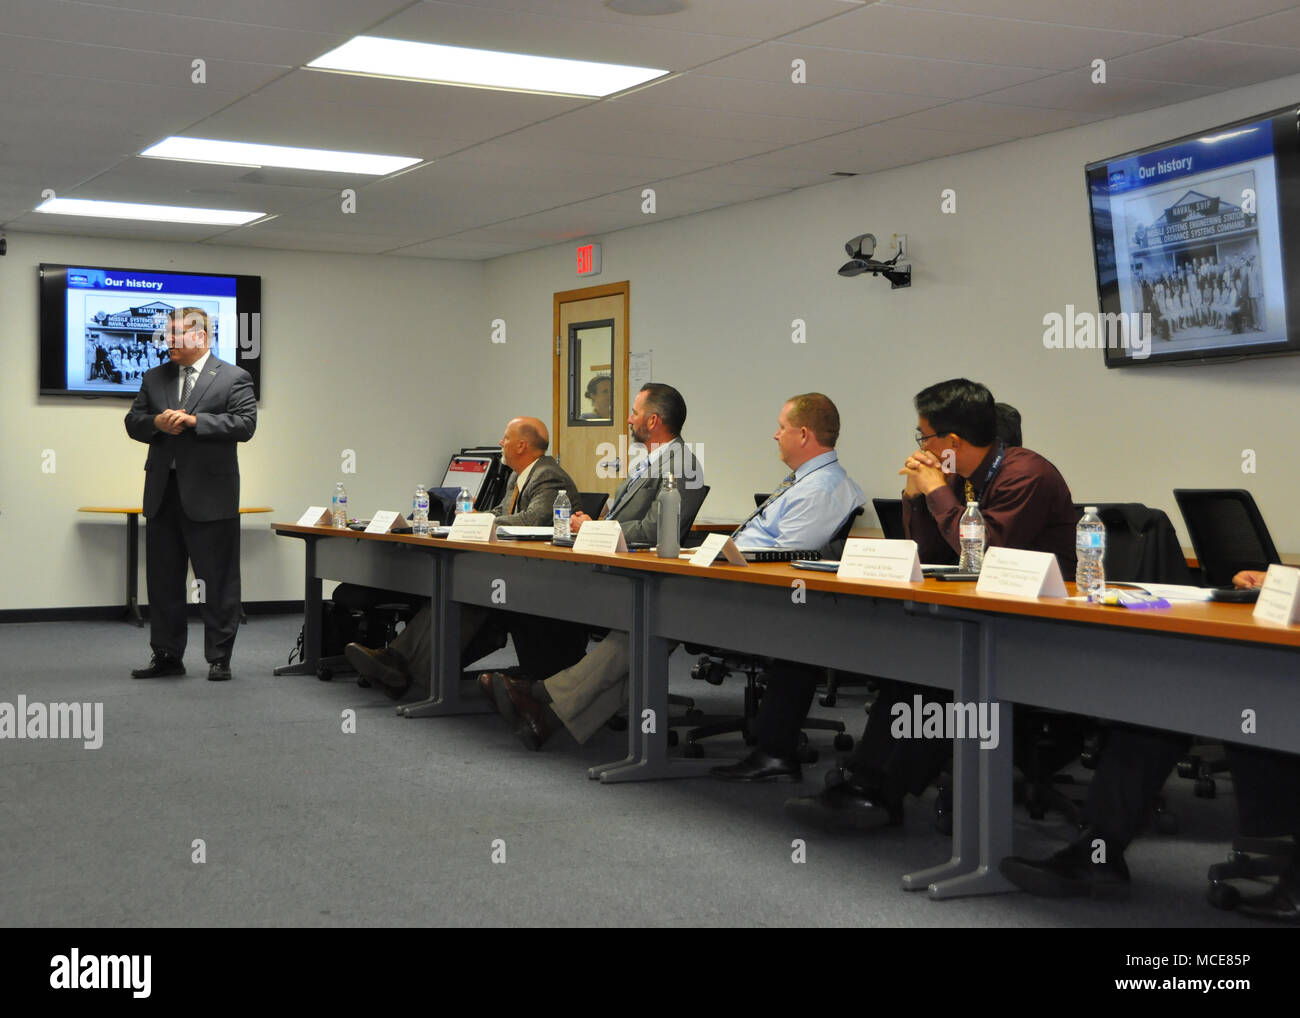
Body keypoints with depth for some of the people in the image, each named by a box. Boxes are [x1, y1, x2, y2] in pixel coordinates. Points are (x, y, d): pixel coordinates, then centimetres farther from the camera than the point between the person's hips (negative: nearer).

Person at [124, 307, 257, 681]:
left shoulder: (233, 378, -1)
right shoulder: (154, 378, 15)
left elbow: (245, 424, -12)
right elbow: (133, 422, 12)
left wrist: (194, 420, -18)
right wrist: (156, 422, -10)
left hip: (209, 493, -5)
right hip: (163, 494, 5)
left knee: (217, 582, 0)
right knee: (162, 580, 10)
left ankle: (219, 658, 9)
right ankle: (167, 656, 19)